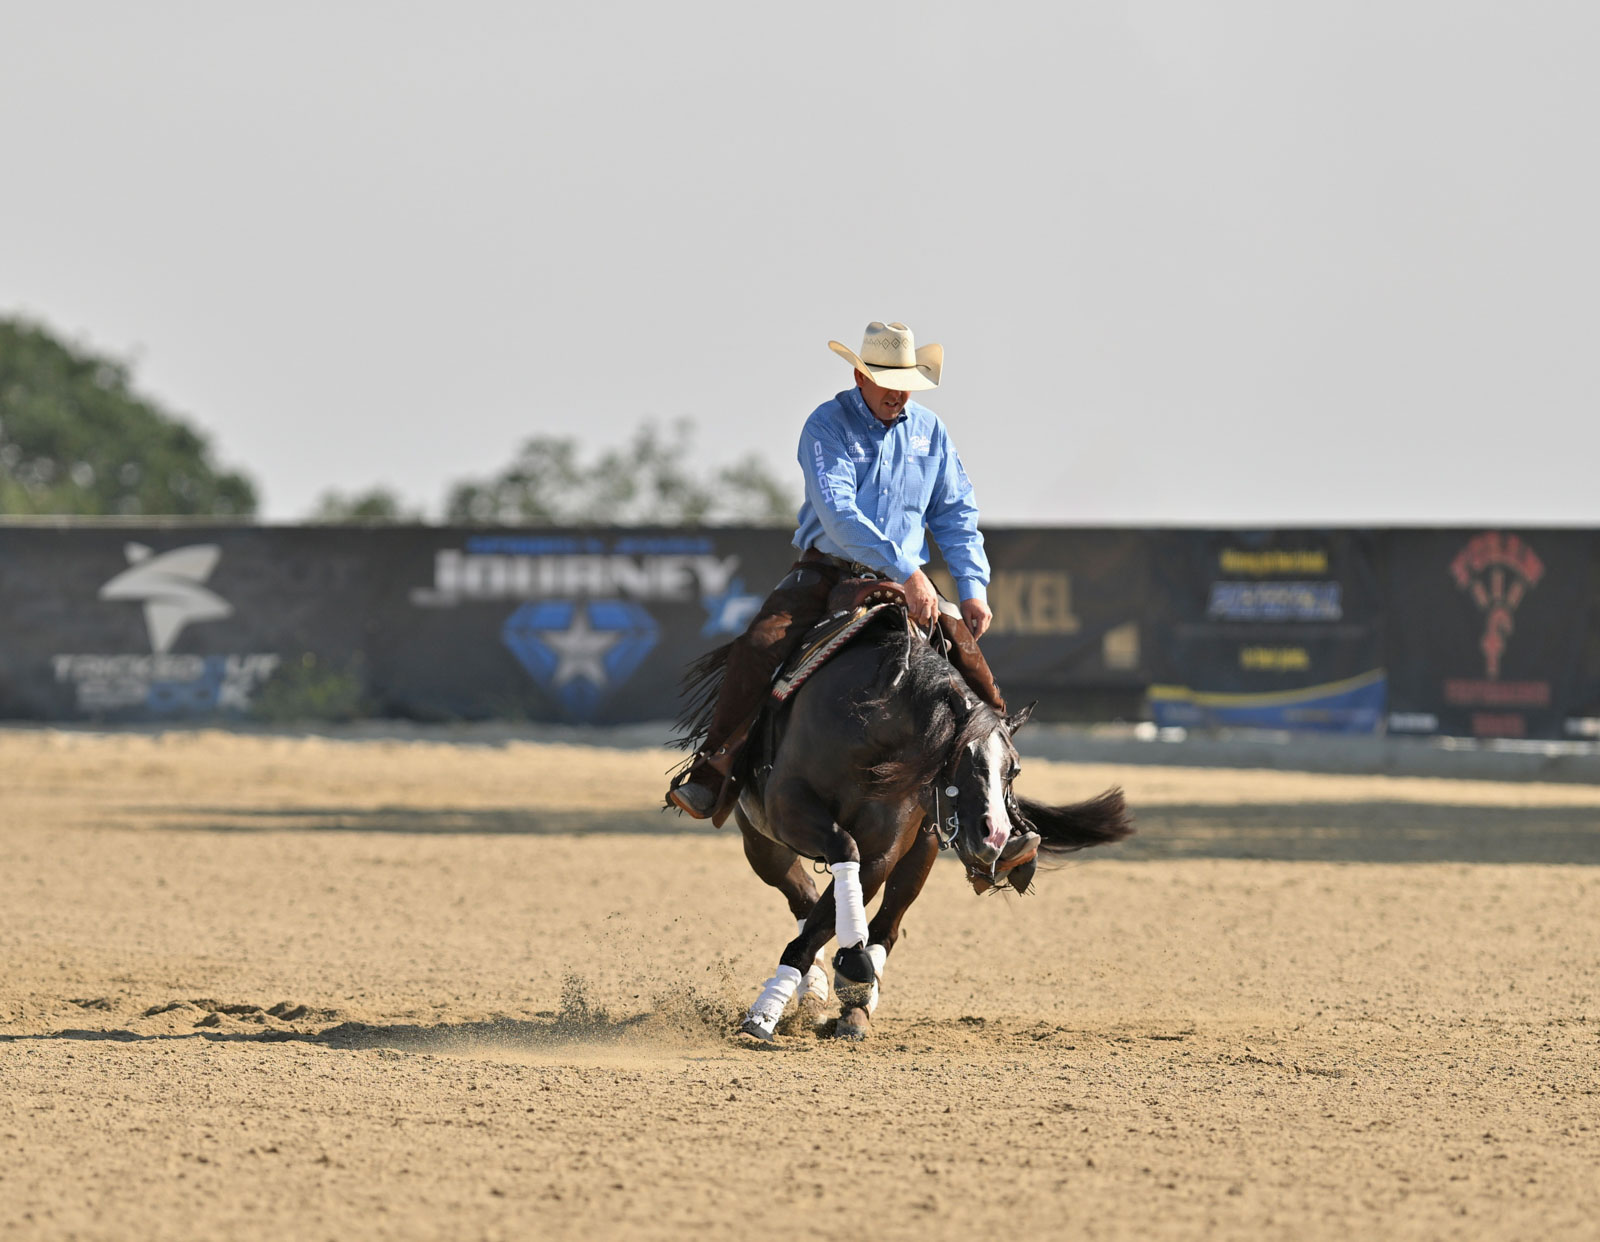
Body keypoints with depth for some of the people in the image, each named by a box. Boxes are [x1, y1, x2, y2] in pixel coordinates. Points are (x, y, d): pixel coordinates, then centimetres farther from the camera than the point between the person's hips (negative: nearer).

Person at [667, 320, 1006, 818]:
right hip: (826, 570, -3)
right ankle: (708, 778, -18)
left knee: (967, 654, -15)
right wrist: (906, 570, -32)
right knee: (757, 648, -27)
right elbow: (837, 512, -23)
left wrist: (973, 587, -1)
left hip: (902, 581, 3)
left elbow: (956, 515, 14)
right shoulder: (826, 426, -9)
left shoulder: (928, 430, 7)